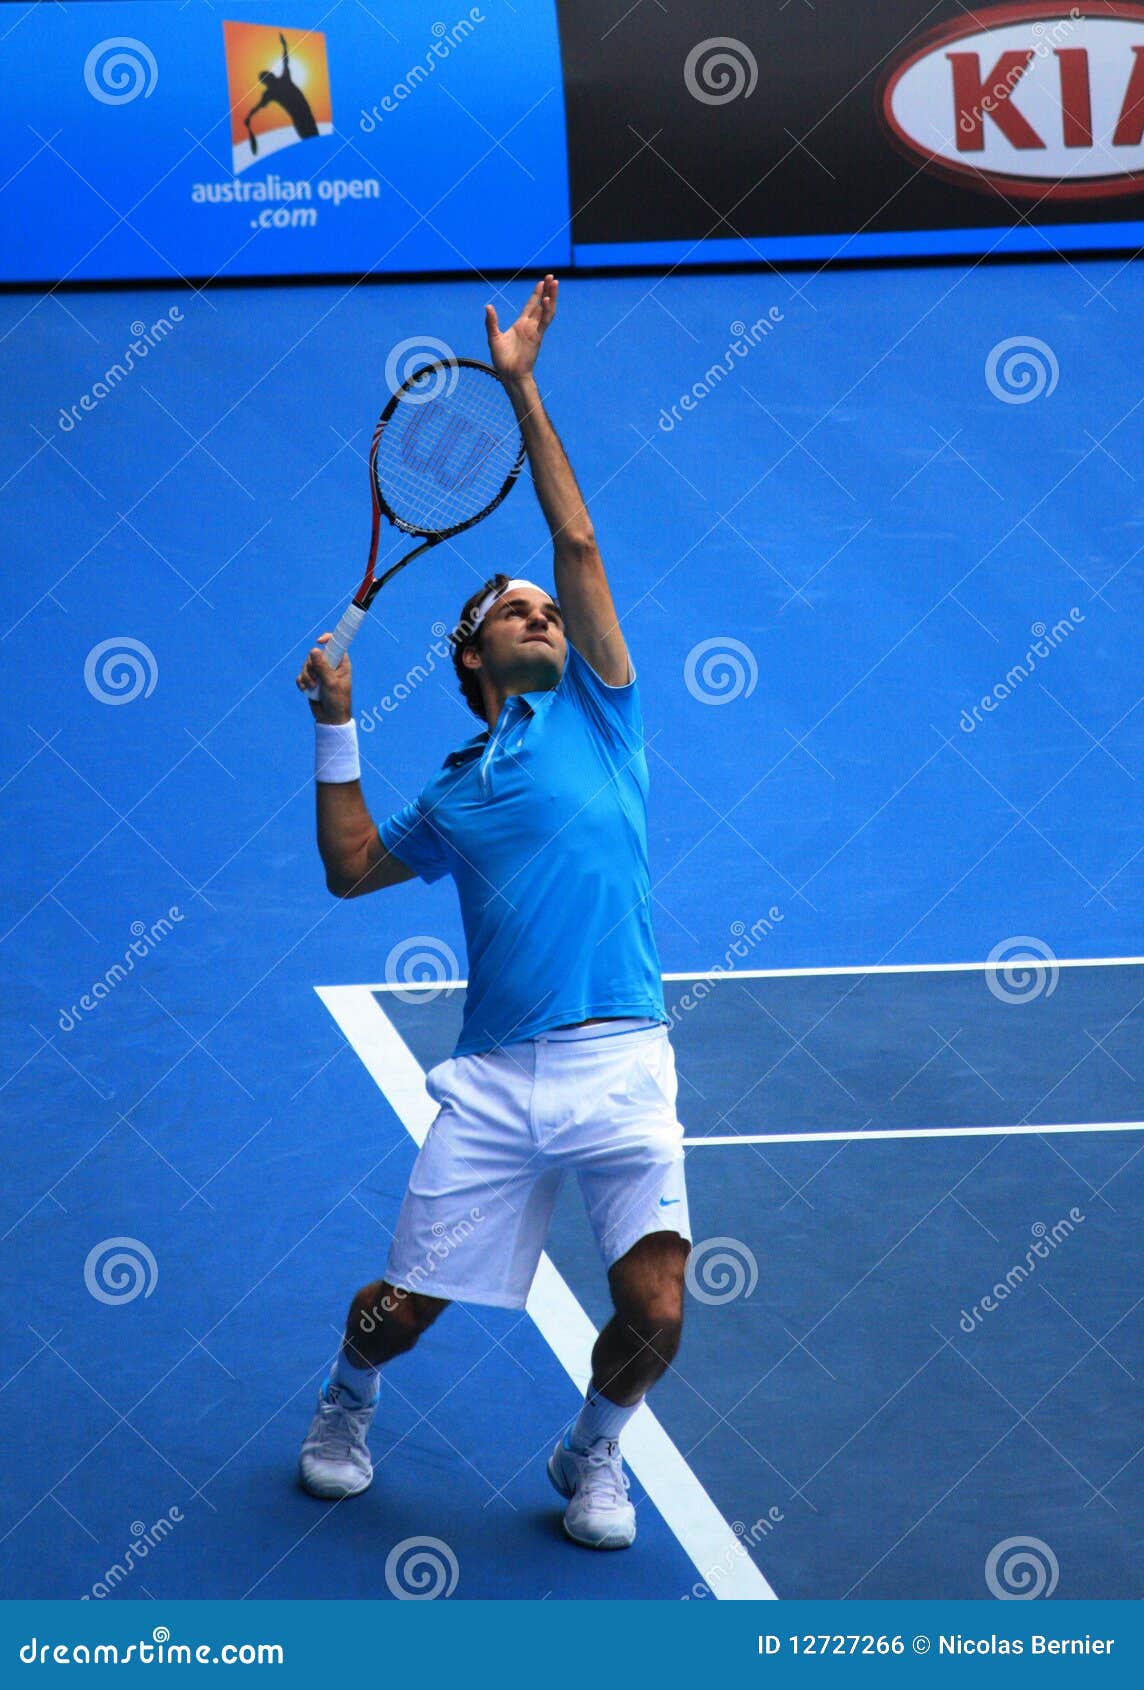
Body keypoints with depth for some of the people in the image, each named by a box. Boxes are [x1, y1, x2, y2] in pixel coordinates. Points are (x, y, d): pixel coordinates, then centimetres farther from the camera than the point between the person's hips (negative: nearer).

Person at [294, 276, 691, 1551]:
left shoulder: (595, 716, 10)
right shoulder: (455, 794, 18)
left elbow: (576, 541, 4)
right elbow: (351, 869, 24)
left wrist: (521, 390, 3)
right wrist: (336, 729, 20)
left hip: (619, 1066, -2)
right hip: (494, 1078, 2)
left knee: (653, 1312, -15)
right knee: (402, 1306, 2)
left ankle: (591, 1456, 17)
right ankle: (346, 1402, 39)